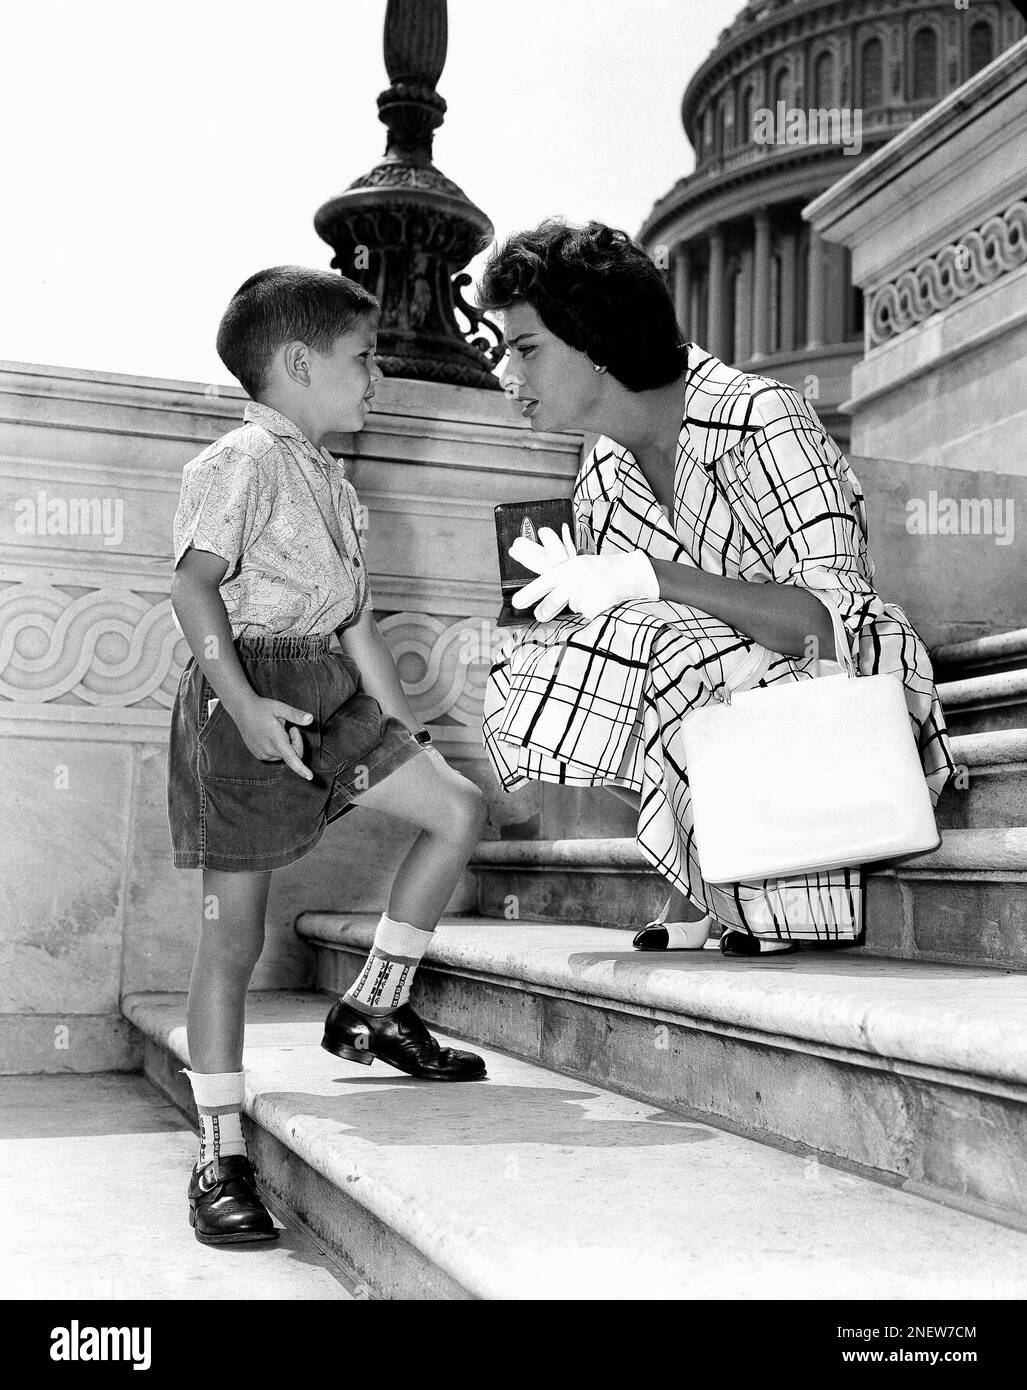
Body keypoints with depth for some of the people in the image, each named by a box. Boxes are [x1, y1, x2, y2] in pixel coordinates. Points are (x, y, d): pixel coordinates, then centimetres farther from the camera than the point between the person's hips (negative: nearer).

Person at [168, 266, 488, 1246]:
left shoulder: (329, 479, 17)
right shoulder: (240, 462, -10)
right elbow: (193, 586, -19)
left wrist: (403, 724, 16)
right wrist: (244, 705, -29)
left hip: (331, 697, 9)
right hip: (246, 701, -8)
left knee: (458, 808, 3)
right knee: (232, 936, -4)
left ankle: (375, 1007, 16)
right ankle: (220, 1157, 7)